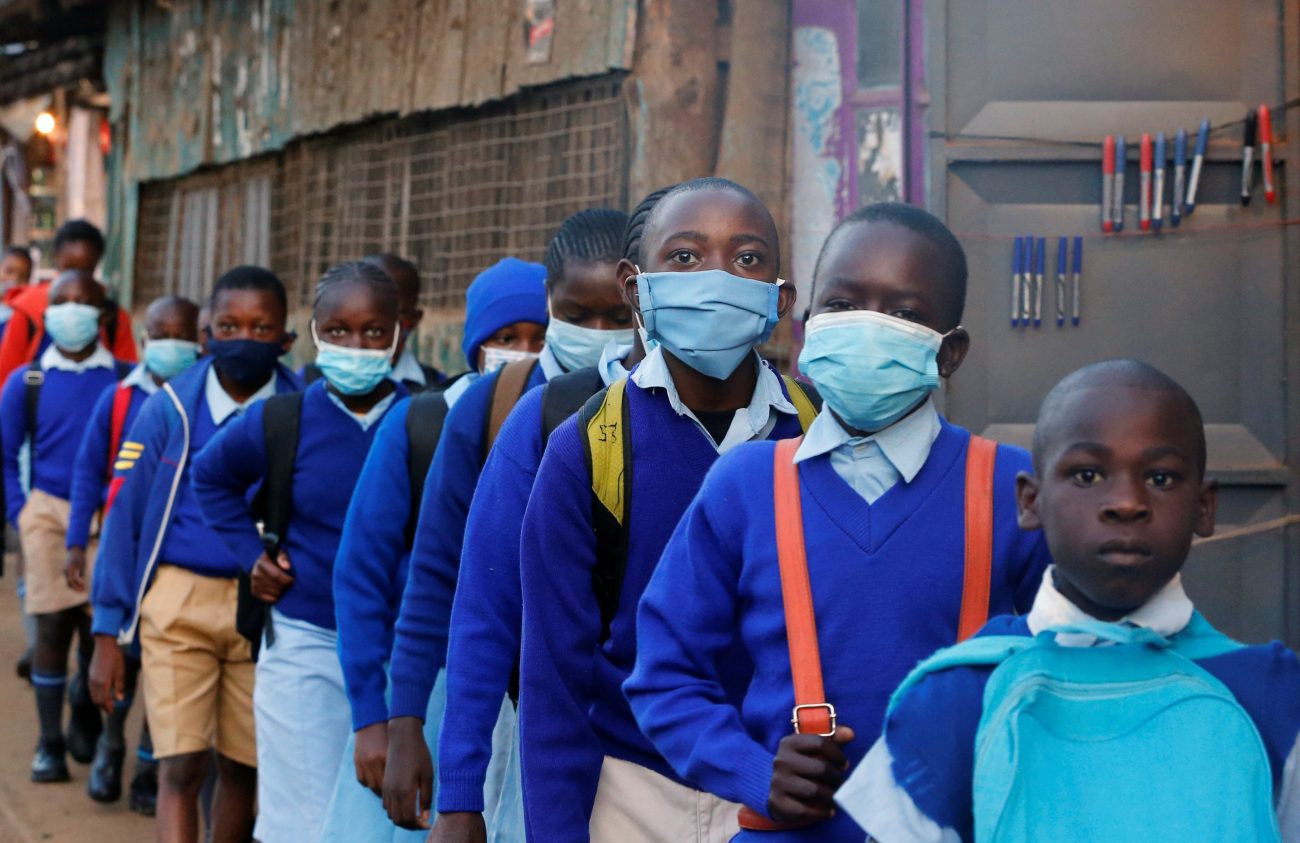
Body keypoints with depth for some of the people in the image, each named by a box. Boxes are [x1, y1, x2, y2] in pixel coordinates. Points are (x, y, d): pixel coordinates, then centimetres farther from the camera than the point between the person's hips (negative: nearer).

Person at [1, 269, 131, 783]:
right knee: (52, 626, -1)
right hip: (48, 513, 0)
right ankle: (50, 744, 6)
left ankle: (86, 723, 25)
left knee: (99, 627, 3)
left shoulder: (126, 382, -1)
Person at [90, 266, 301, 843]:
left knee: (242, 768, 11)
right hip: (179, 600, -1)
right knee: (181, 768, -7)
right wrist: (107, 633, -1)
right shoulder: (170, 409, -3)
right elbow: (123, 518, 1)